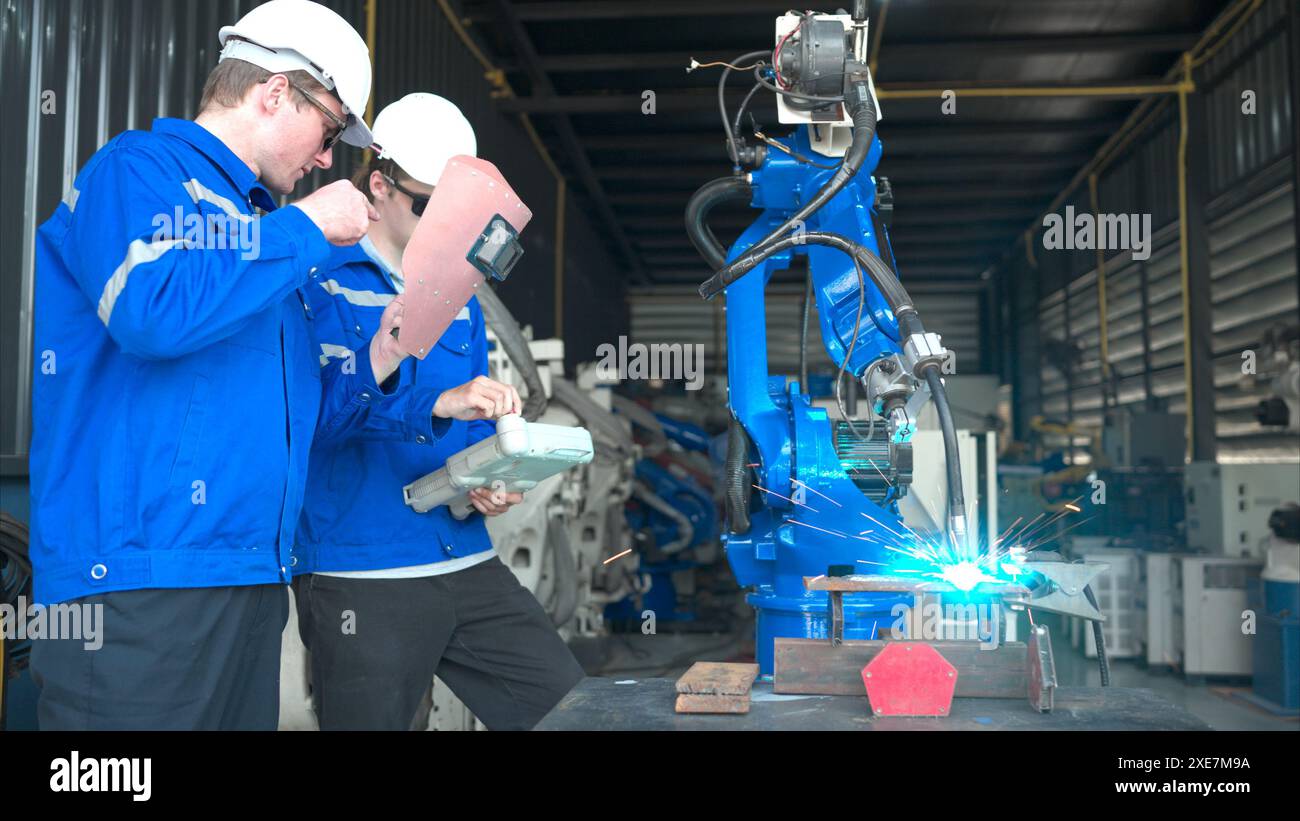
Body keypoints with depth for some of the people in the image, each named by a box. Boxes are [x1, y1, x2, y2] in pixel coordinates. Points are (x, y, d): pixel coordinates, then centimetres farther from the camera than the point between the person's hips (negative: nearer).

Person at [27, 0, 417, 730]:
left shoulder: (261, 225, 19)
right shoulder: (139, 169, -3)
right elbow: (151, 311, -24)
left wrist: (375, 360, 5)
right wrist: (306, 230, -13)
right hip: (139, 583, -8)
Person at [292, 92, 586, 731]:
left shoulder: (458, 293, 15)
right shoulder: (320, 278, -5)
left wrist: (491, 485, -1)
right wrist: (436, 401, -33)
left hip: (468, 564, 6)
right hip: (358, 577, -6)